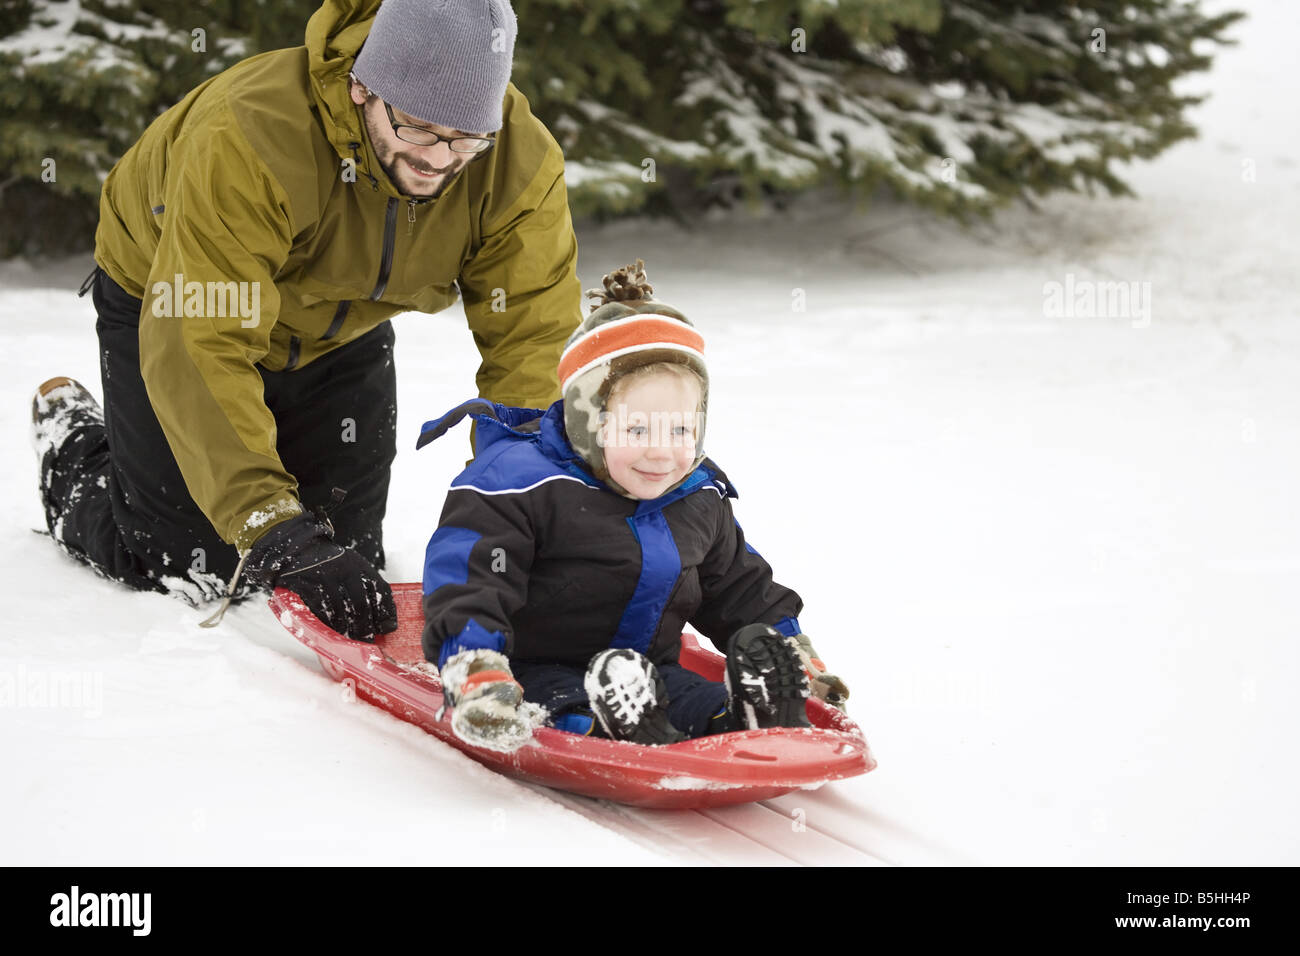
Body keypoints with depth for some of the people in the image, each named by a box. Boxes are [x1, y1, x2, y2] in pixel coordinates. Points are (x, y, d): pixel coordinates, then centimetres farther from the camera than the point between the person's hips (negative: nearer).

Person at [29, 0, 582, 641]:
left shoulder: (521, 163, -29)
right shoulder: (249, 139, -44)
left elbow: (532, 341, -24)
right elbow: (201, 348, -45)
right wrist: (272, 528, -53)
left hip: (341, 332, 4)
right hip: (173, 293, -4)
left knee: (347, 558, 2)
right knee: (188, 571, -4)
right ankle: (74, 451, 26)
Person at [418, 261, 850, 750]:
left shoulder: (700, 498, 10)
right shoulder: (523, 480, -13)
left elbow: (741, 591, 27)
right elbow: (465, 583, -20)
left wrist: (796, 654, 20)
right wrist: (478, 674, -34)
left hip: (652, 674, 6)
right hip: (537, 672, -5)